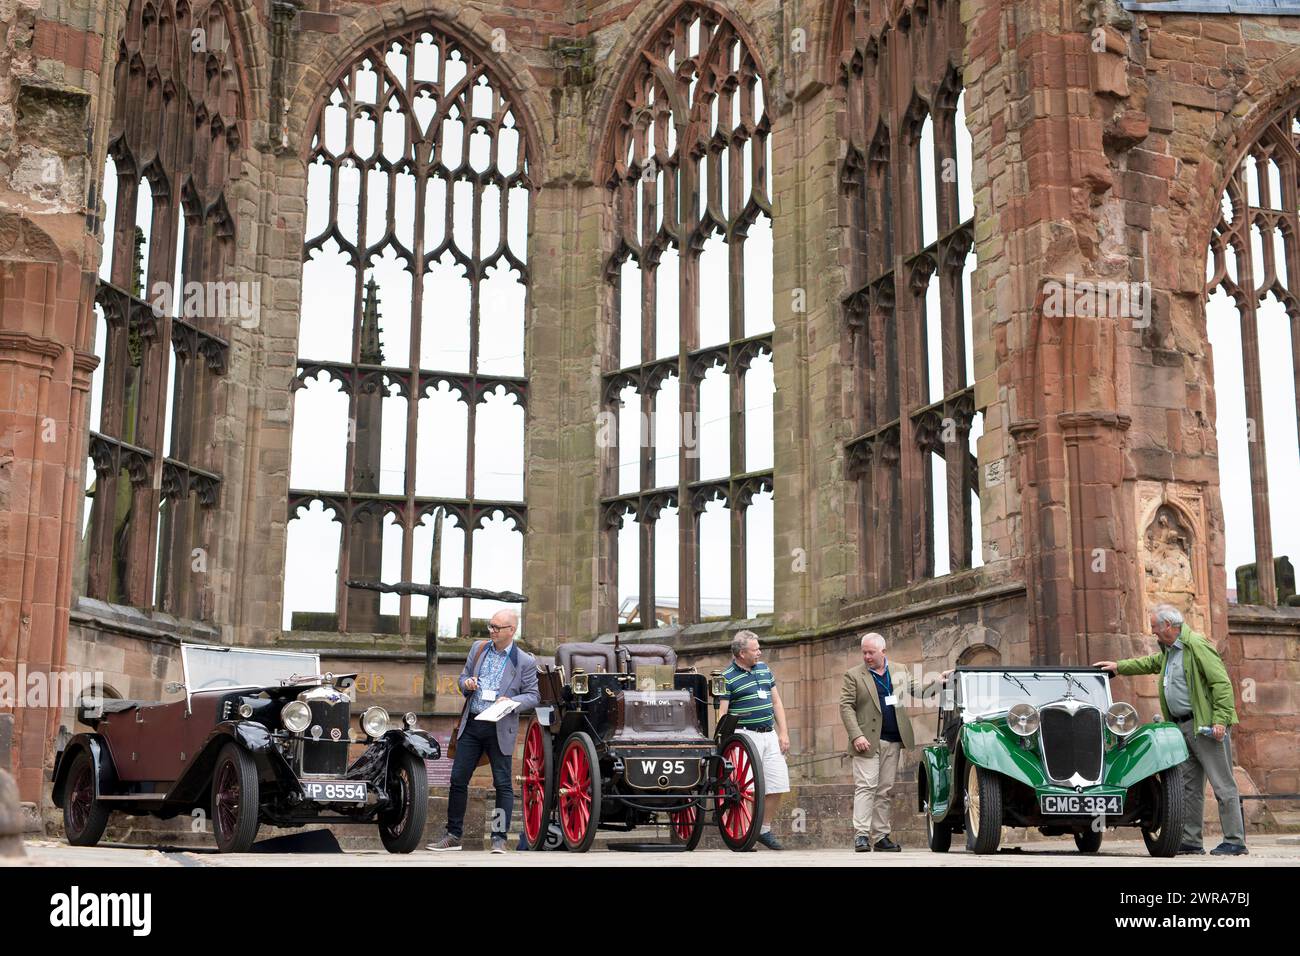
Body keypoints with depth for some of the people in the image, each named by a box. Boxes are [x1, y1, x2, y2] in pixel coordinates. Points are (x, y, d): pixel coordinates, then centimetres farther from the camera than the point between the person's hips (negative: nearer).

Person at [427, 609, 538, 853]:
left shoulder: (525, 662, -3)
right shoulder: (478, 648, 10)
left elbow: (532, 696, -1)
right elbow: (463, 677, 19)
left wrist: (512, 702, -19)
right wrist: (466, 684, -4)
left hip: (500, 729, -4)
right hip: (471, 724, 4)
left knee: (503, 784, 0)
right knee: (458, 779, 5)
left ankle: (499, 838, 8)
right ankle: (453, 835, 16)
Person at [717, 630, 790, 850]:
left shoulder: (764, 669, 14)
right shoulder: (728, 677, -6)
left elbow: (776, 702, 17)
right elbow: (722, 714, -8)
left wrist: (783, 733, 11)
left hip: (769, 735, 6)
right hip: (745, 736, -6)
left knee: (777, 785, 5)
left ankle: (765, 830, 20)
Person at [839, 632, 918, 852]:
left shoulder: (900, 672, 13)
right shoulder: (854, 676, 0)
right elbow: (846, 707, -6)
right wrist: (856, 735, -17)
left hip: (893, 742, 4)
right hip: (868, 741, -4)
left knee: (885, 790, 7)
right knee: (866, 787, -10)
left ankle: (880, 836, 12)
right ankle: (861, 834, -11)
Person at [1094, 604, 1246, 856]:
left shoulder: (1196, 645, -13)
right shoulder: (1169, 651, 18)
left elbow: (1222, 682, -18)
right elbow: (1150, 664, 38)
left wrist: (1220, 720, -23)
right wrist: (1118, 667, 34)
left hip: (1205, 724, -10)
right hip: (1182, 726, 10)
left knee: (1223, 784, -5)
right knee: (1189, 786, 10)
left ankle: (1235, 842, -2)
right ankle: (1190, 841, 15)